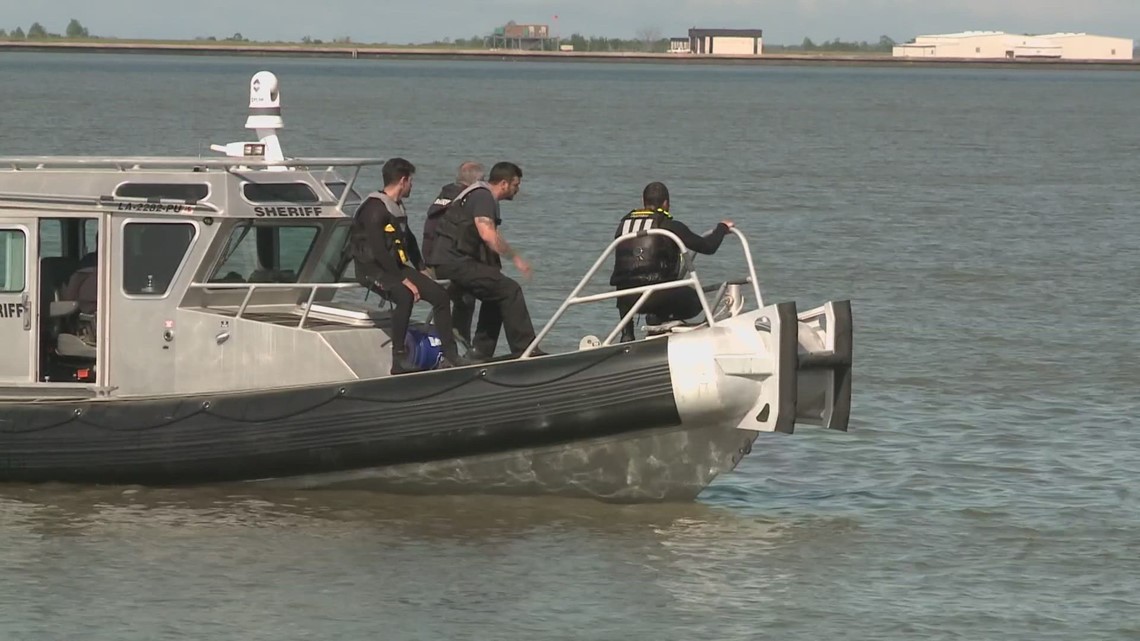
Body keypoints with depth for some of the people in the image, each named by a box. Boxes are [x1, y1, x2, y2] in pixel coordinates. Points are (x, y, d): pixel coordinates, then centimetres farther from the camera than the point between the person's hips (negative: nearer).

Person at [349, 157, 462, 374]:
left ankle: (451, 356, -7)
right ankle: (399, 360, -33)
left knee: (439, 294, -7)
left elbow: (409, 240, 28)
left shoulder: (397, 208, 16)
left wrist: (421, 270, 16)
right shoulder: (374, 209, -16)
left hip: (396, 267, 9)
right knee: (405, 296, -36)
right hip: (373, 269, -9)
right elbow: (378, 251, -22)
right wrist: (403, 280, -22)